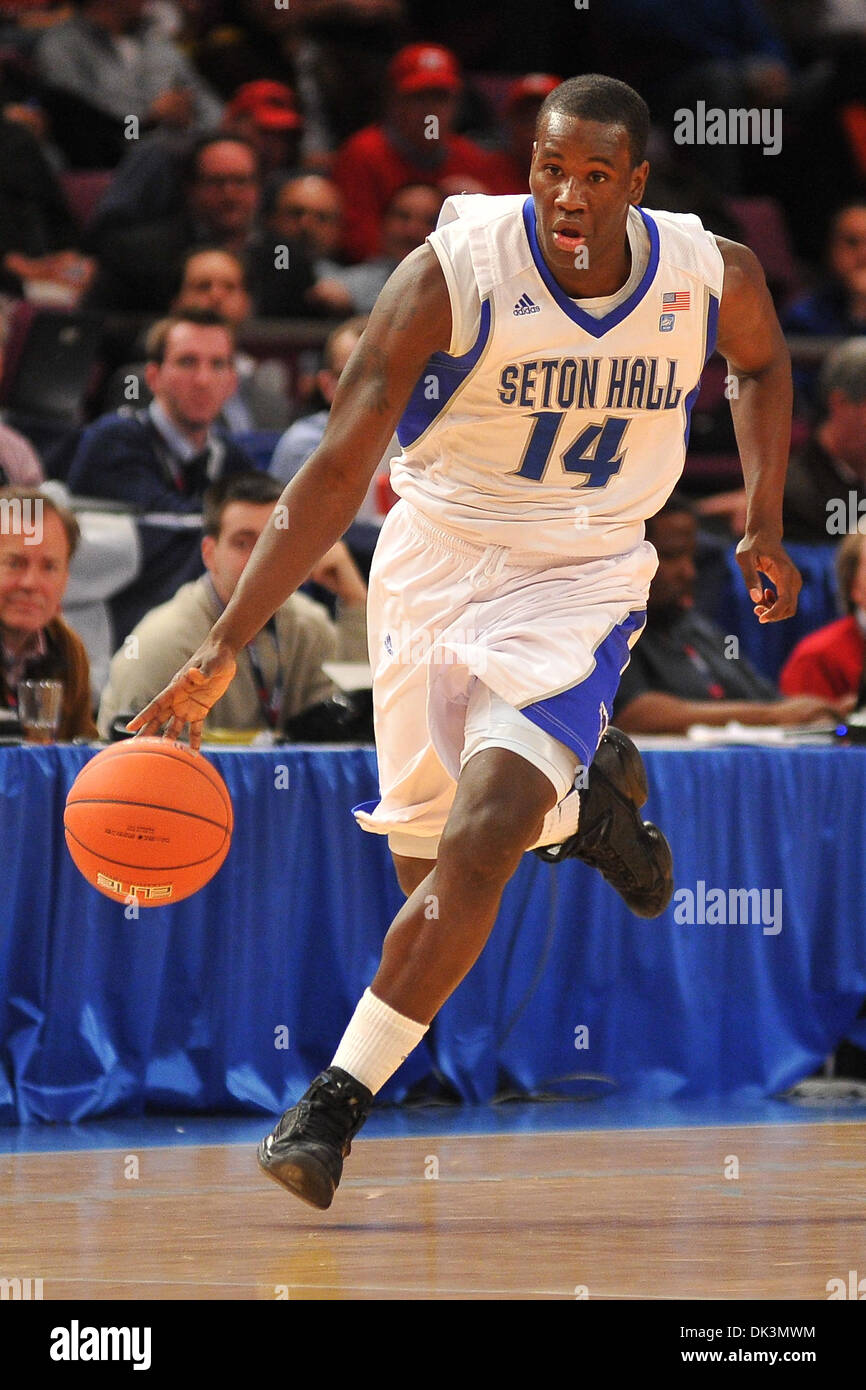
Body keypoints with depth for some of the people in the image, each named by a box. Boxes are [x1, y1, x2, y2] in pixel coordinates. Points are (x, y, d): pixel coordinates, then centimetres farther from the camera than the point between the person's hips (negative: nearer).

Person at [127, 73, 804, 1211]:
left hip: (583, 581, -1)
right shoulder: (453, 272, -22)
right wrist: (224, 646, -31)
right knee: (429, 869, 13)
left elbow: (764, 361, 14)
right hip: (437, 562, 1)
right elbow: (336, 473, -24)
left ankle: (337, 1103, -11)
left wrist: (765, 527, 7)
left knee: (476, 848, -21)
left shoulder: (715, 280, -14)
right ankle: (583, 794, 46)